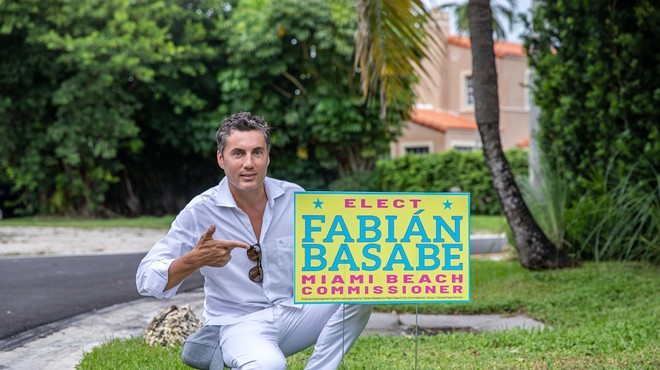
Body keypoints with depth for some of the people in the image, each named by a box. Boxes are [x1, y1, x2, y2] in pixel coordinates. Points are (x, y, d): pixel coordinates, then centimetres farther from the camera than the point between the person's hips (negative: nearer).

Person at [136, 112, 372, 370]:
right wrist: (195, 260, -34)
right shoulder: (200, 212, -11)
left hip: (296, 311, 4)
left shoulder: (294, 197, -3)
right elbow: (147, 281, -14)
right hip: (240, 323, -4)